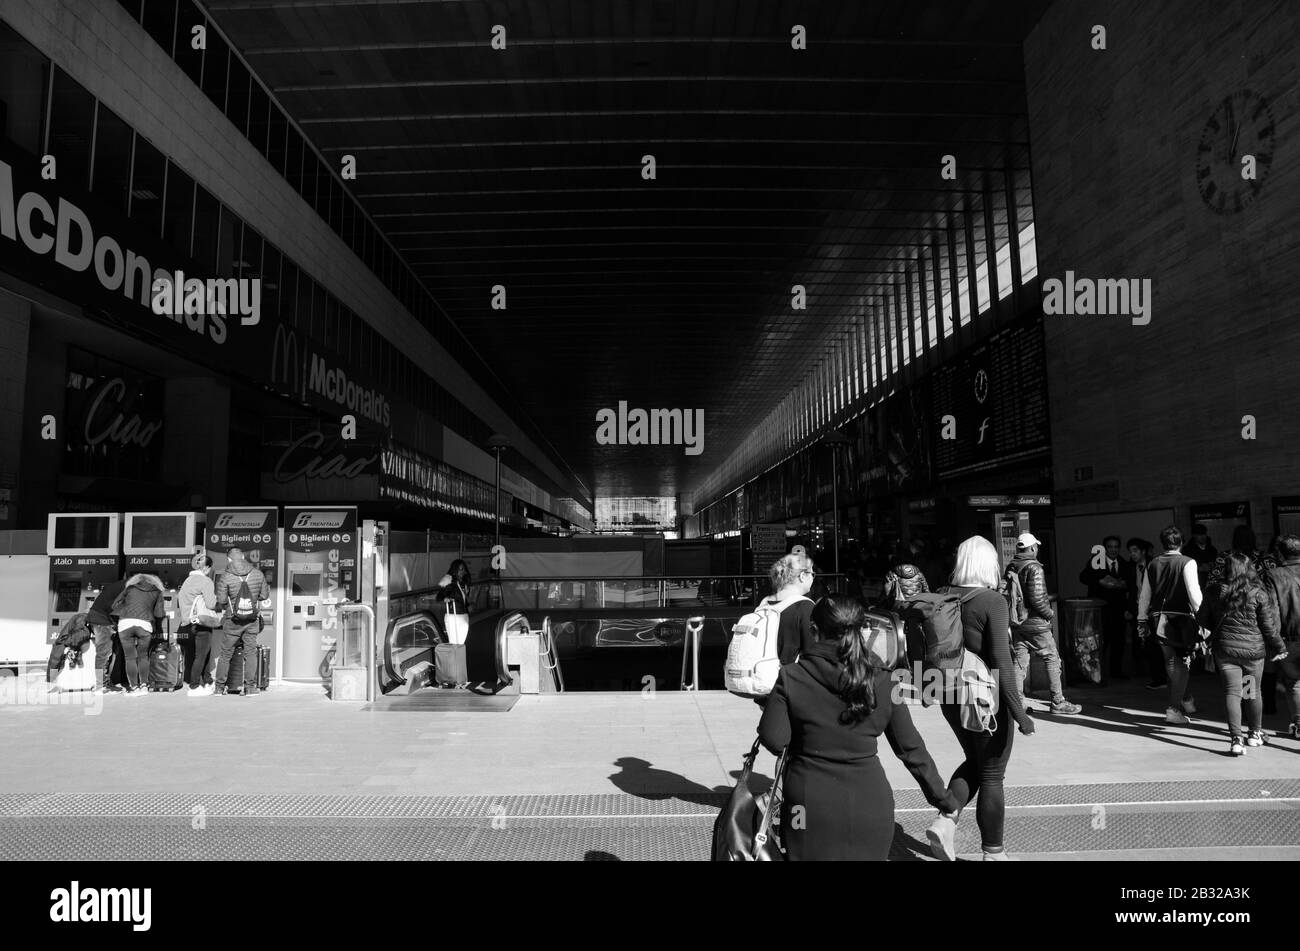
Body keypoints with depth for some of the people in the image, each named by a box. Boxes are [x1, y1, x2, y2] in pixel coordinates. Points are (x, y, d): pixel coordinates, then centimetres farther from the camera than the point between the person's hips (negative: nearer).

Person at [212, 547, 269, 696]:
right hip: (252, 620, 2)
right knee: (250, 653, 8)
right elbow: (265, 595, 3)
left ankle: (220, 687, 19)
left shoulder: (225, 577, -12)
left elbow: (221, 601, -12)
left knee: (225, 654, 11)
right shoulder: (257, 574, -6)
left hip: (232, 622, -2)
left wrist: (221, 607, 10)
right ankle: (250, 687, 9)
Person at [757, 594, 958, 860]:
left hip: (809, 807, -2)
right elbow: (911, 749, 3)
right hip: (868, 807, 2)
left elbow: (774, 740, -10)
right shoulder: (883, 684, -4)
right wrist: (943, 798, 16)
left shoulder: (790, 678, -10)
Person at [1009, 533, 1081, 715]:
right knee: (1052, 659, 7)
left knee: (1019, 662, 9)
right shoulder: (1034, 568, -14)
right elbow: (1037, 598, -20)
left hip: (1015, 623, 6)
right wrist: (1048, 613, -5)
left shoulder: (1010, 568, 7)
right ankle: (1058, 702, 11)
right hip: (1035, 624, -6)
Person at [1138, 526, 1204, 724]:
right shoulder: (1187, 563, -8)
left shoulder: (1153, 564, 5)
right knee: (1182, 663, 5)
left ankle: (1187, 700, 32)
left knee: (1171, 662, 17)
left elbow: (1144, 596, 9)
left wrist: (1142, 621, 17)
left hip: (1159, 619, 4)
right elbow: (1194, 593, -15)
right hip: (1181, 619, -4)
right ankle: (1174, 709, 3)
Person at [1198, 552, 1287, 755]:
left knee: (1232, 693, 0)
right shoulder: (1257, 593, -9)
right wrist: (1278, 647, 11)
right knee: (1253, 692, 17)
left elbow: (1204, 619, 7)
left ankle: (1236, 738, -10)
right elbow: (1269, 625, -2)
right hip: (1253, 648, 0)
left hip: (1225, 649, 0)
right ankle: (1255, 734, 33)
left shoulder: (1216, 592, -3)